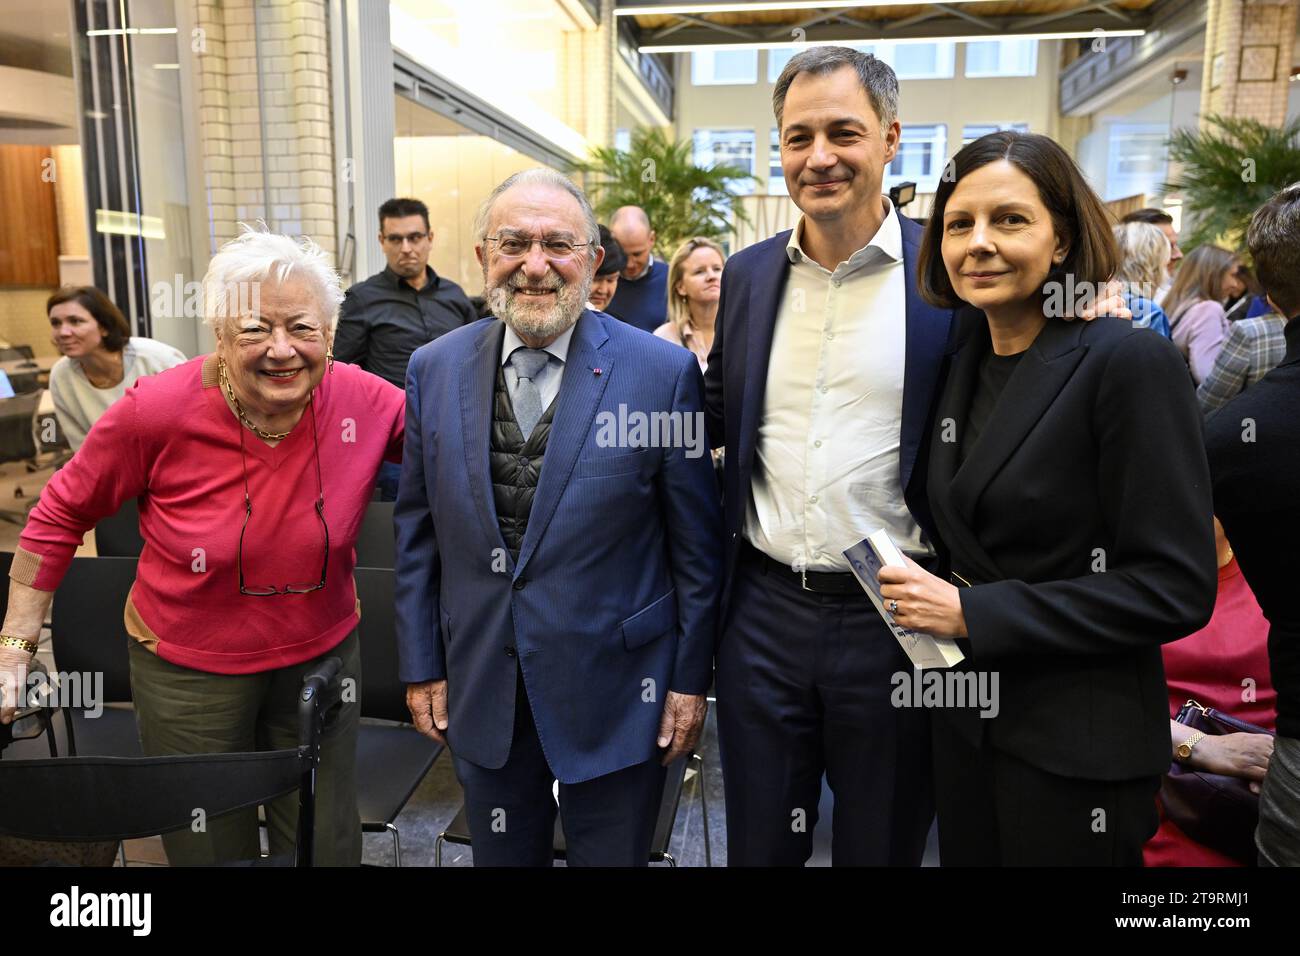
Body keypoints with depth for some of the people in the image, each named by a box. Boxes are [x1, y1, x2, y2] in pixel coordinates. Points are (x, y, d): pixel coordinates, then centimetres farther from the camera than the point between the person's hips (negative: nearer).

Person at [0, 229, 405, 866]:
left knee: (328, 848, 17)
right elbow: (62, 514, -3)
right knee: (211, 851, 16)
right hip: (188, 670, -1)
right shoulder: (157, 410, -19)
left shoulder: (363, 401, -17)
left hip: (322, 658, 2)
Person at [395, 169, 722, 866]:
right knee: (500, 855, 22)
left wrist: (691, 676, -3)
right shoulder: (434, 370, -2)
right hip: (480, 694, 3)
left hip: (614, 696, -2)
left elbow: (696, 541, -6)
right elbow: (417, 533, 5)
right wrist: (422, 666, 5)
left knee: (611, 856, 17)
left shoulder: (663, 372, -12)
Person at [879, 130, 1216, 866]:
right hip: (966, 718, 6)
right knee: (966, 854, 20)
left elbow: (1177, 586, -19)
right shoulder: (963, 359, 4)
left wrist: (974, 614, -21)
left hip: (1077, 744, -6)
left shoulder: (1132, 362, -16)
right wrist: (932, 594, -3)